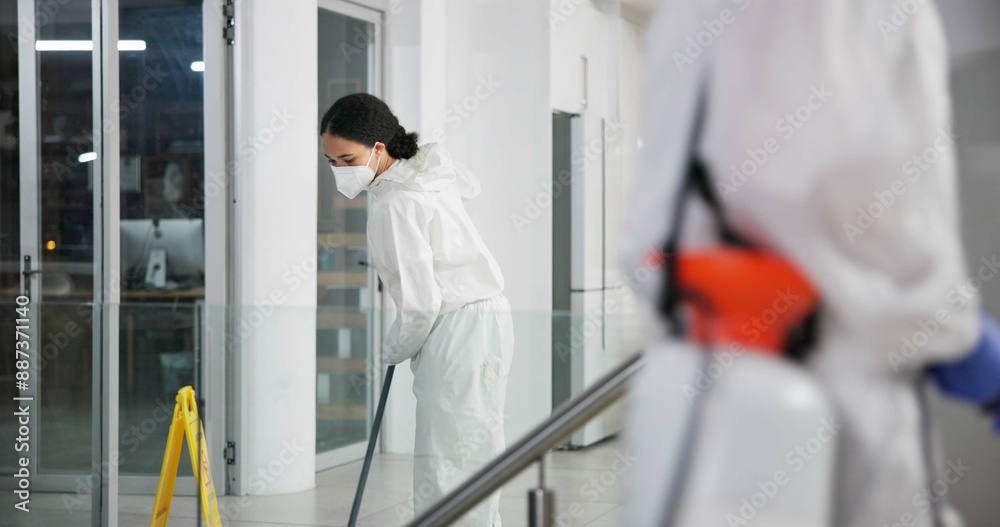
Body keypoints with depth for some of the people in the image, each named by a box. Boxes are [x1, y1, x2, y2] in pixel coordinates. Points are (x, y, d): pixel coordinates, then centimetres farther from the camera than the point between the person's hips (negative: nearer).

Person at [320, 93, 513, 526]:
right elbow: (469, 187, 33)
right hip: (484, 316, 10)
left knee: (446, 465, -10)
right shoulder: (434, 165, 7)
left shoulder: (393, 205, -20)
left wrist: (395, 349, -2)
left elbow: (419, 303, -21)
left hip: (458, 331, -10)